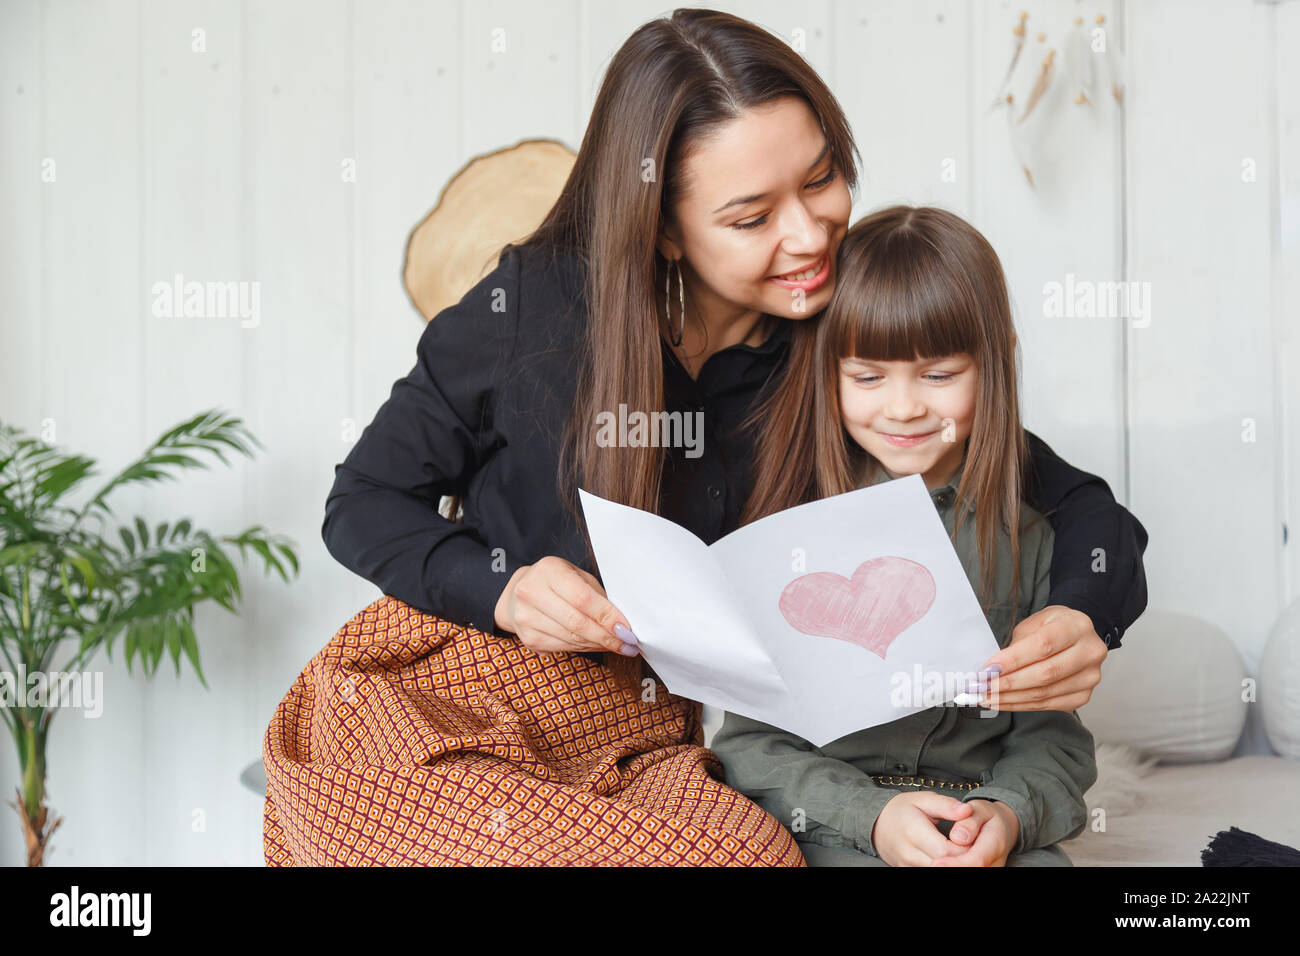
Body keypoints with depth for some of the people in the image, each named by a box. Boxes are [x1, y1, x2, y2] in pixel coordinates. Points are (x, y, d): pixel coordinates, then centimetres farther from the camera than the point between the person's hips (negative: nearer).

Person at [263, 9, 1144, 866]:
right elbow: (363, 501, 2)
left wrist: (1085, 614, -23)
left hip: (639, 741, 3)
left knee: (761, 849, -33)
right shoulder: (534, 304, -9)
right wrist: (501, 590, -18)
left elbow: (1077, 503, 1)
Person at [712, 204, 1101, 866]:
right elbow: (749, 743, -1)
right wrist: (869, 815, -17)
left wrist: (1009, 814, -13)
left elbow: (1053, 737, 8)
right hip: (826, 833, -2)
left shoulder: (1028, 539, 8)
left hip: (986, 836, 2)